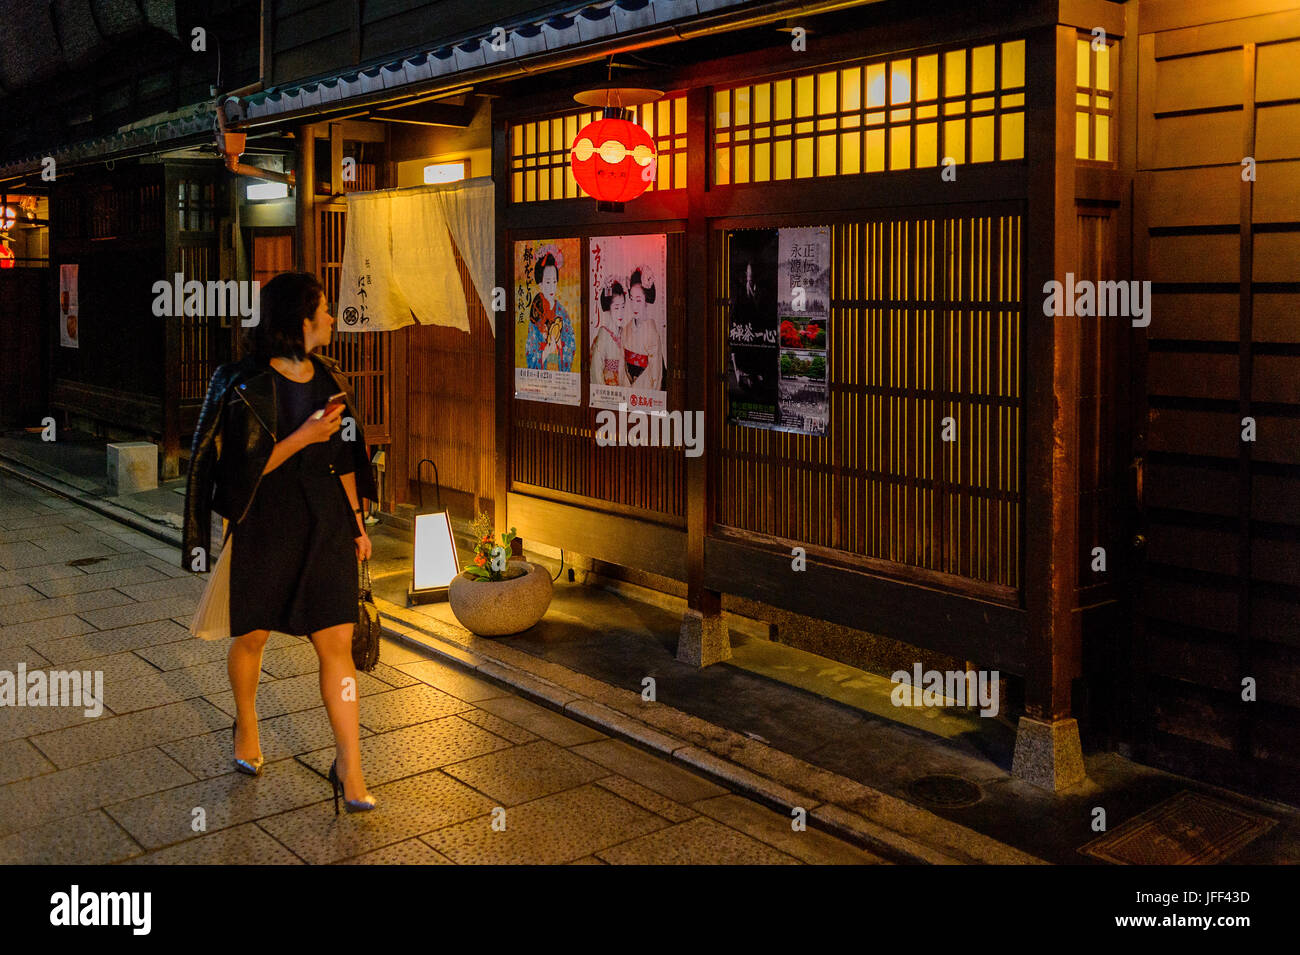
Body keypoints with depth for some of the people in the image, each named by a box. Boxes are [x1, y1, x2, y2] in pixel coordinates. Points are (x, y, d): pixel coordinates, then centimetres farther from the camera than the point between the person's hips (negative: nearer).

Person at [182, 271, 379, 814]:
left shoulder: (330, 379, 6)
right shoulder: (244, 387, -11)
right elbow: (243, 469, -13)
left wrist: (356, 520, 13)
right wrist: (301, 438, -20)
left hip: (325, 524, 4)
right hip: (263, 524, -3)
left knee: (337, 643, -3)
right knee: (252, 636, 14)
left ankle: (349, 771, 2)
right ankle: (246, 727, 43)